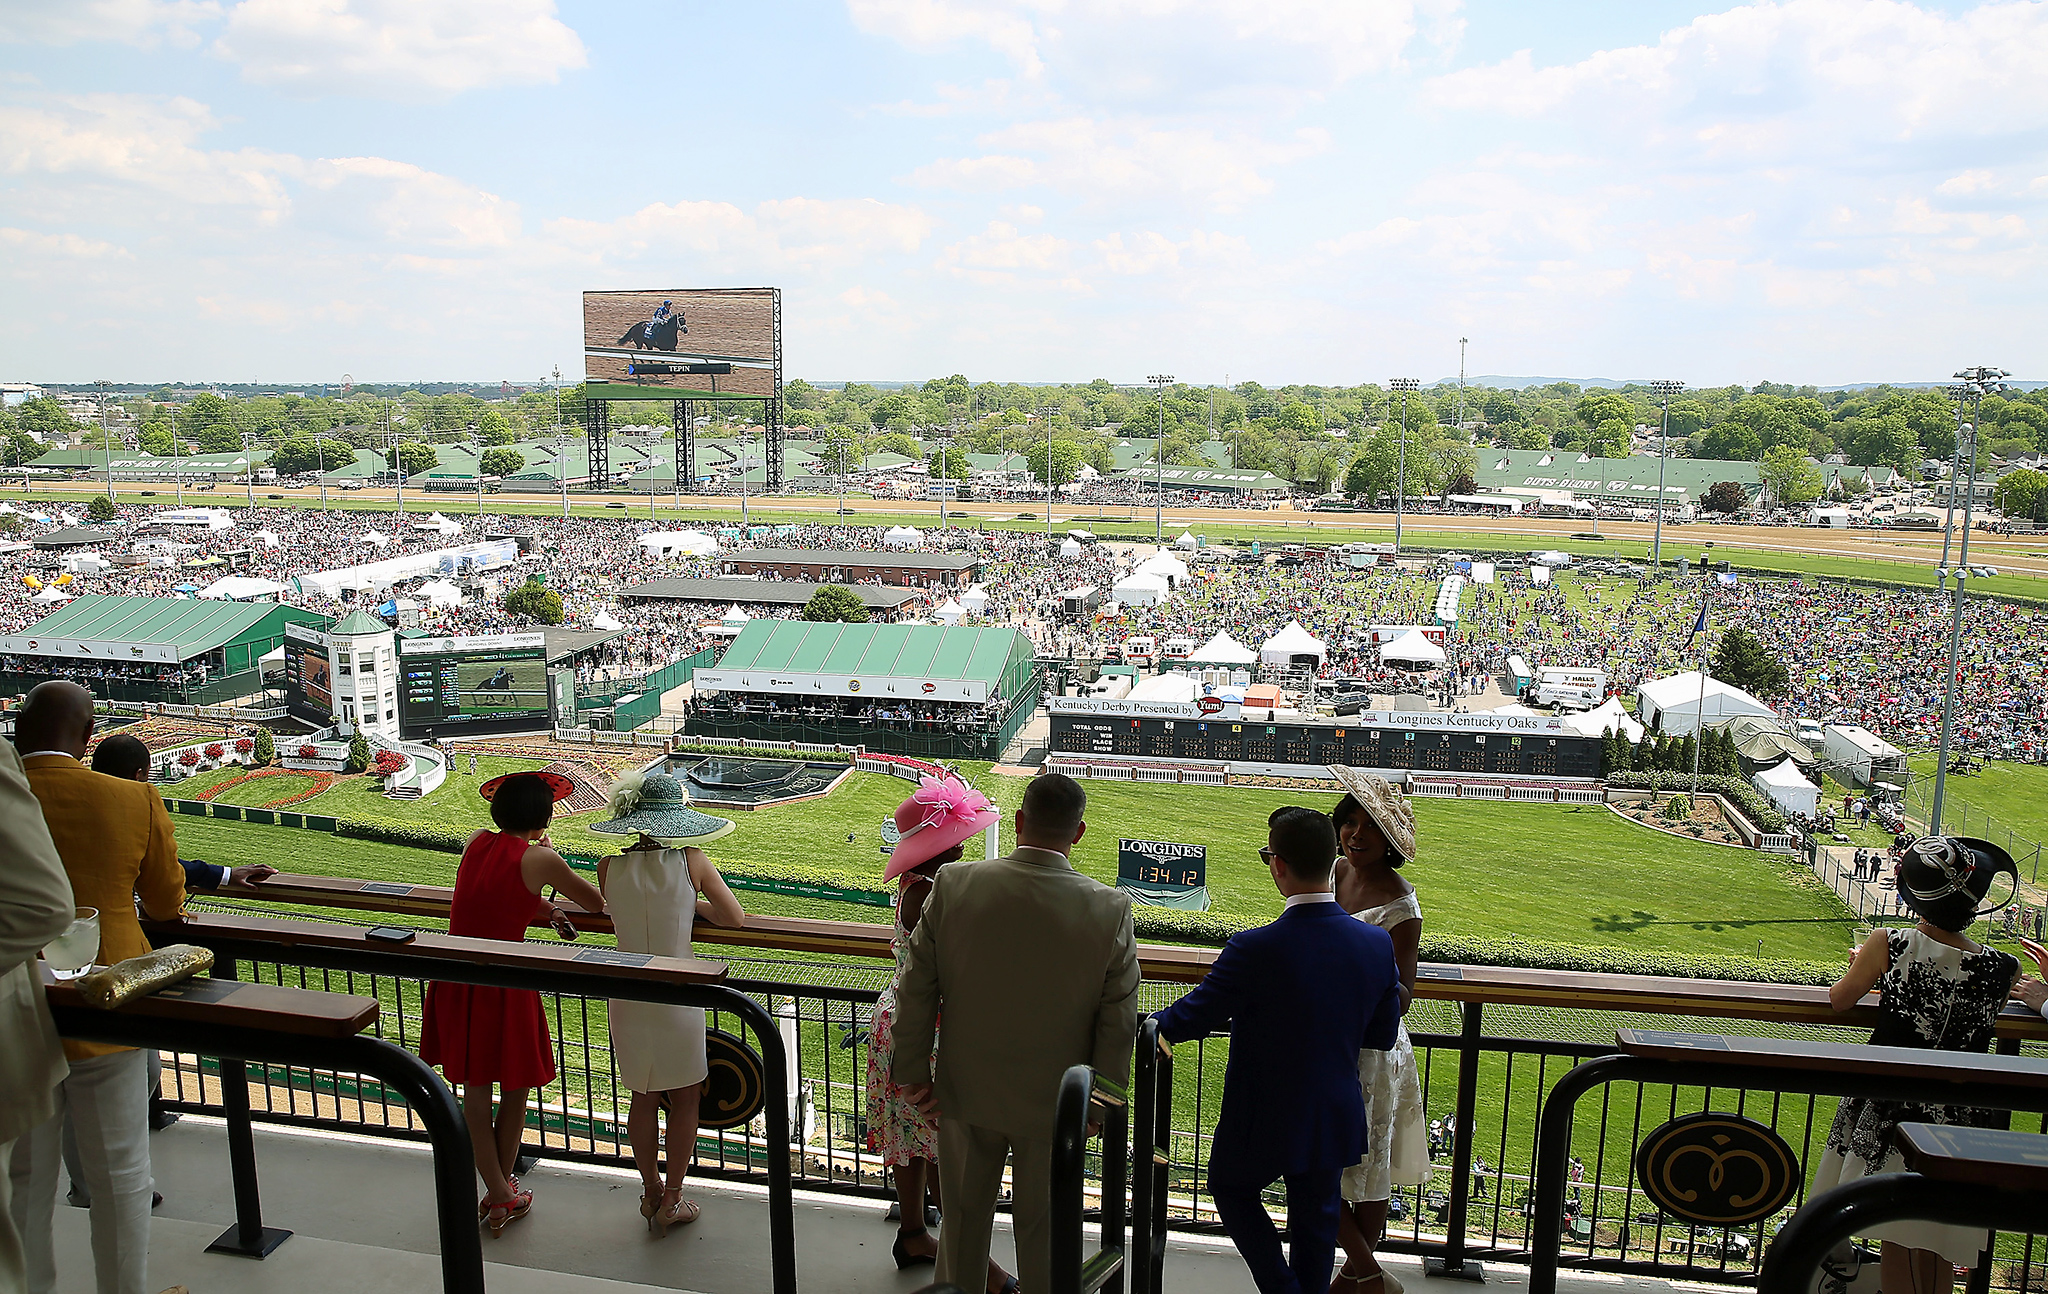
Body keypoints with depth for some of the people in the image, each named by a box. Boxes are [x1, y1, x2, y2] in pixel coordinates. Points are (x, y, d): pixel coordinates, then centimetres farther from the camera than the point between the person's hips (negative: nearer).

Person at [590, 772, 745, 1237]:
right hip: (677, 995, -3)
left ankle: (651, 1193, 34)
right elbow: (734, 917, -10)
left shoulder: (610, 868, -6)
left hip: (628, 997, 3)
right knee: (685, 1099, 14)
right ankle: (671, 1203, 22)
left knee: (644, 1097, 20)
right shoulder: (691, 860, -14)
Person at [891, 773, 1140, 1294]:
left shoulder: (954, 886, -16)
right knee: (1043, 1228, 18)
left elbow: (916, 990, -8)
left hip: (965, 1093, 1)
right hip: (1053, 1104, -1)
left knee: (964, 1216, 22)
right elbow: (1118, 1023, -11)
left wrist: (912, 1073, 4)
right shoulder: (1110, 910, -19)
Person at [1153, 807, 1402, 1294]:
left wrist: (1152, 1023, 3)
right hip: (1337, 1121, 4)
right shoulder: (1377, 943, -13)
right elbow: (1383, 1034, 1)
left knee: (1230, 1187, 25)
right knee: (1316, 1221, 23)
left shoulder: (1254, 949, -29)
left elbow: (1194, 1017, -17)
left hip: (1263, 1123, -4)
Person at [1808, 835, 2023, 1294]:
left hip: (1889, 1112, -1)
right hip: (1956, 1116, 1)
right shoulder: (2003, 970, -13)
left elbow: (1839, 1001, -1)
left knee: (1896, 1240, 14)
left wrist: (1864, 970, 20)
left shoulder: (1888, 946, -16)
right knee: (1939, 1252, 17)